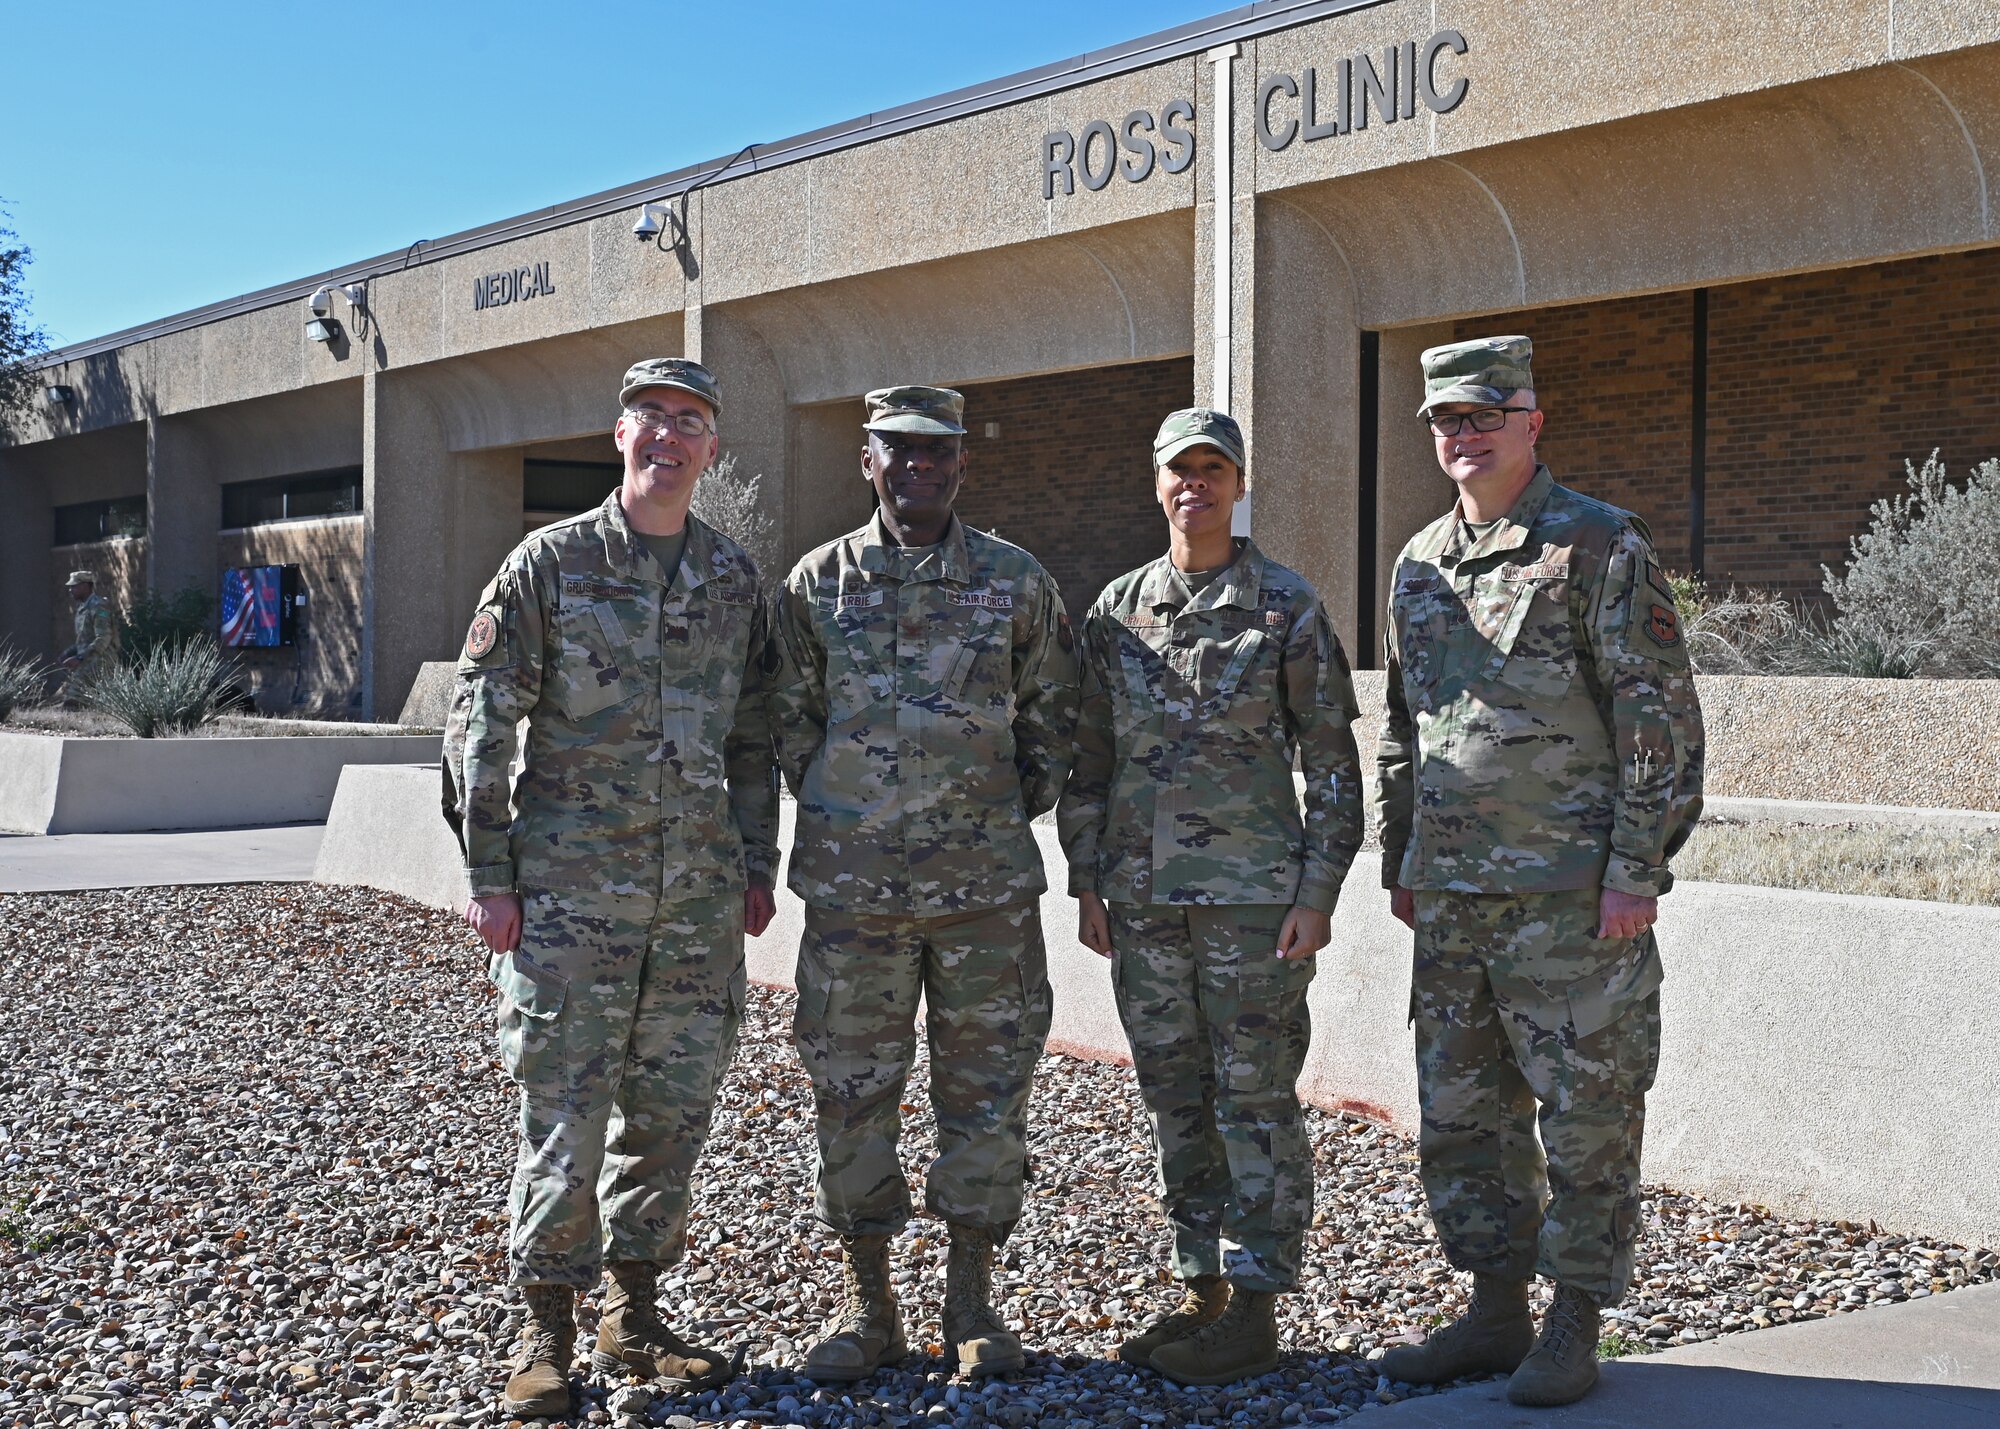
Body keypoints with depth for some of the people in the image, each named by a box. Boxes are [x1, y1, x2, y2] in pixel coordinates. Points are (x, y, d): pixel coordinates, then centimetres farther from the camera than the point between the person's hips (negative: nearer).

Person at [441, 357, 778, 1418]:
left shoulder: (734, 578, 10)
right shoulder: (548, 564, -2)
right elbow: (480, 725, -3)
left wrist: (756, 865, 10)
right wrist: (488, 875, -8)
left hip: (700, 894, 4)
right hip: (569, 887, -4)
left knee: (672, 1108, 9)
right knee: (565, 1110, -2)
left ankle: (633, 1317, 23)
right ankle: (547, 1331, 11)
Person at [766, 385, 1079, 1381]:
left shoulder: (1015, 582, 4)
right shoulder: (817, 583, 4)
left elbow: (1052, 713, 12)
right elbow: (791, 721, 11)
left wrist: (1010, 812, 9)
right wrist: (837, 815, 8)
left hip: (987, 886, 0)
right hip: (852, 885, 0)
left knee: (985, 1088, 5)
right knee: (851, 1091, 4)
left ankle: (972, 1300, 17)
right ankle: (867, 1306, 16)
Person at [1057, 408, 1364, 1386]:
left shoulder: (1286, 608, -2)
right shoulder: (1117, 611, 10)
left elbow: (1333, 763, -3)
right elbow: (1089, 758, 14)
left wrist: (1317, 893, -9)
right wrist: (1085, 883, 8)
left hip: (1254, 895, -5)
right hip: (1142, 897, 5)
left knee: (1255, 1103, 0)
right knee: (1176, 1102, 11)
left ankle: (1254, 1311, 8)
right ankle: (1202, 1290, 23)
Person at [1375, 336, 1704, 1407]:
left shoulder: (1601, 546, -6)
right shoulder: (1419, 565, 14)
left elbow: (1662, 717, -10)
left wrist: (1636, 870, -15)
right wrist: (1399, 861, 18)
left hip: (1572, 893, -7)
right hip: (1449, 895, 7)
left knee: (1586, 1115, 1)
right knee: (1461, 1113, 12)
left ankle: (1575, 1329, 12)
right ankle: (1495, 1312, 24)